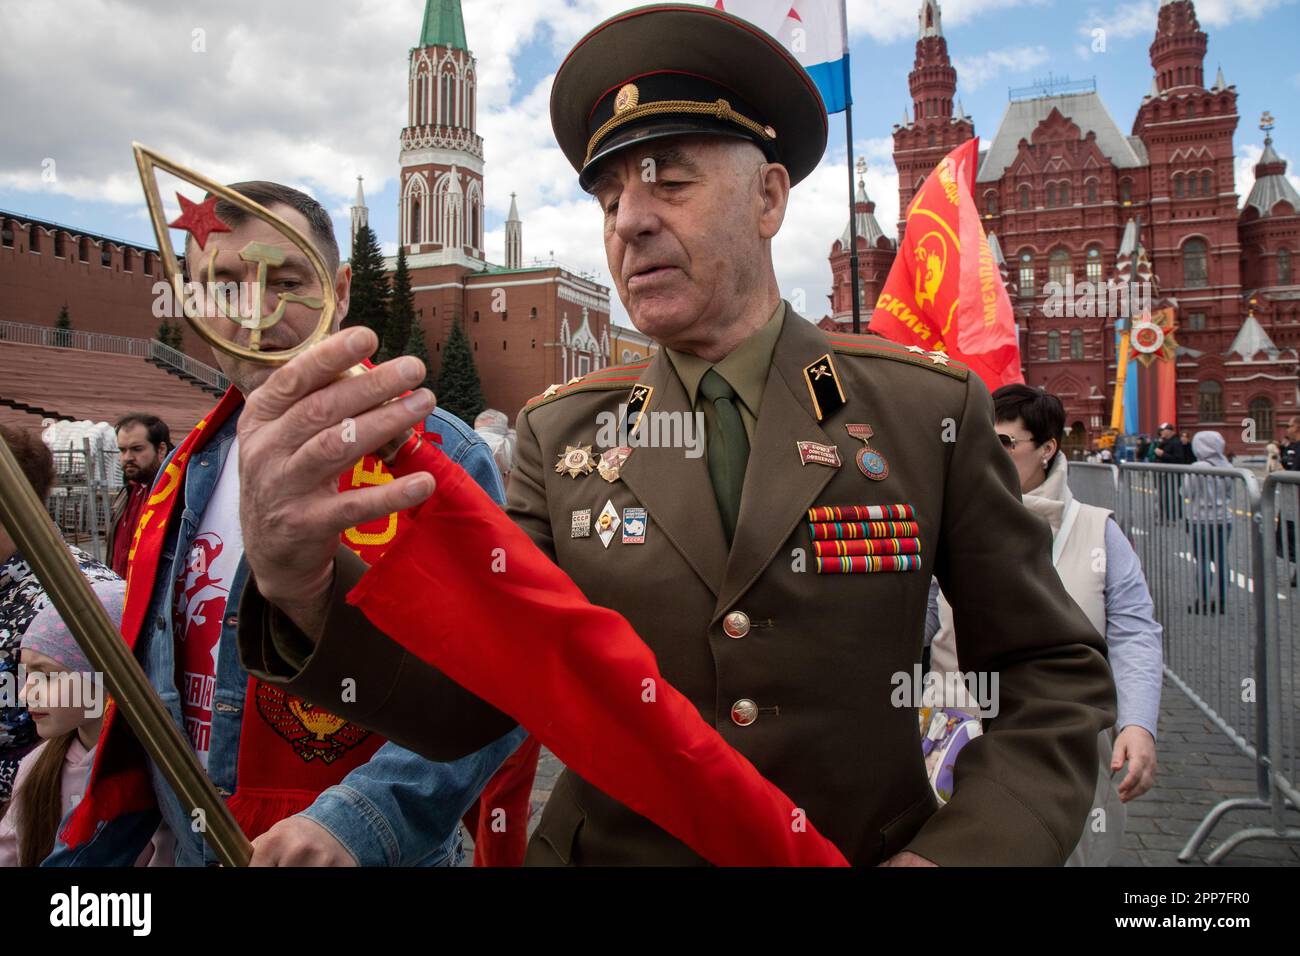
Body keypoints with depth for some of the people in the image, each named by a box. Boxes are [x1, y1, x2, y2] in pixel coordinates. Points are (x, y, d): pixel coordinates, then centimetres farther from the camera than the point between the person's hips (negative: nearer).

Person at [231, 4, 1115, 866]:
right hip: (610, 850, 2)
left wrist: (959, 852, -20)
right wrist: (307, 585, -32)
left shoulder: (929, 409, -11)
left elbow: (1058, 673, -5)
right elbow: (468, 701, -13)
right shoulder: (559, 436, -7)